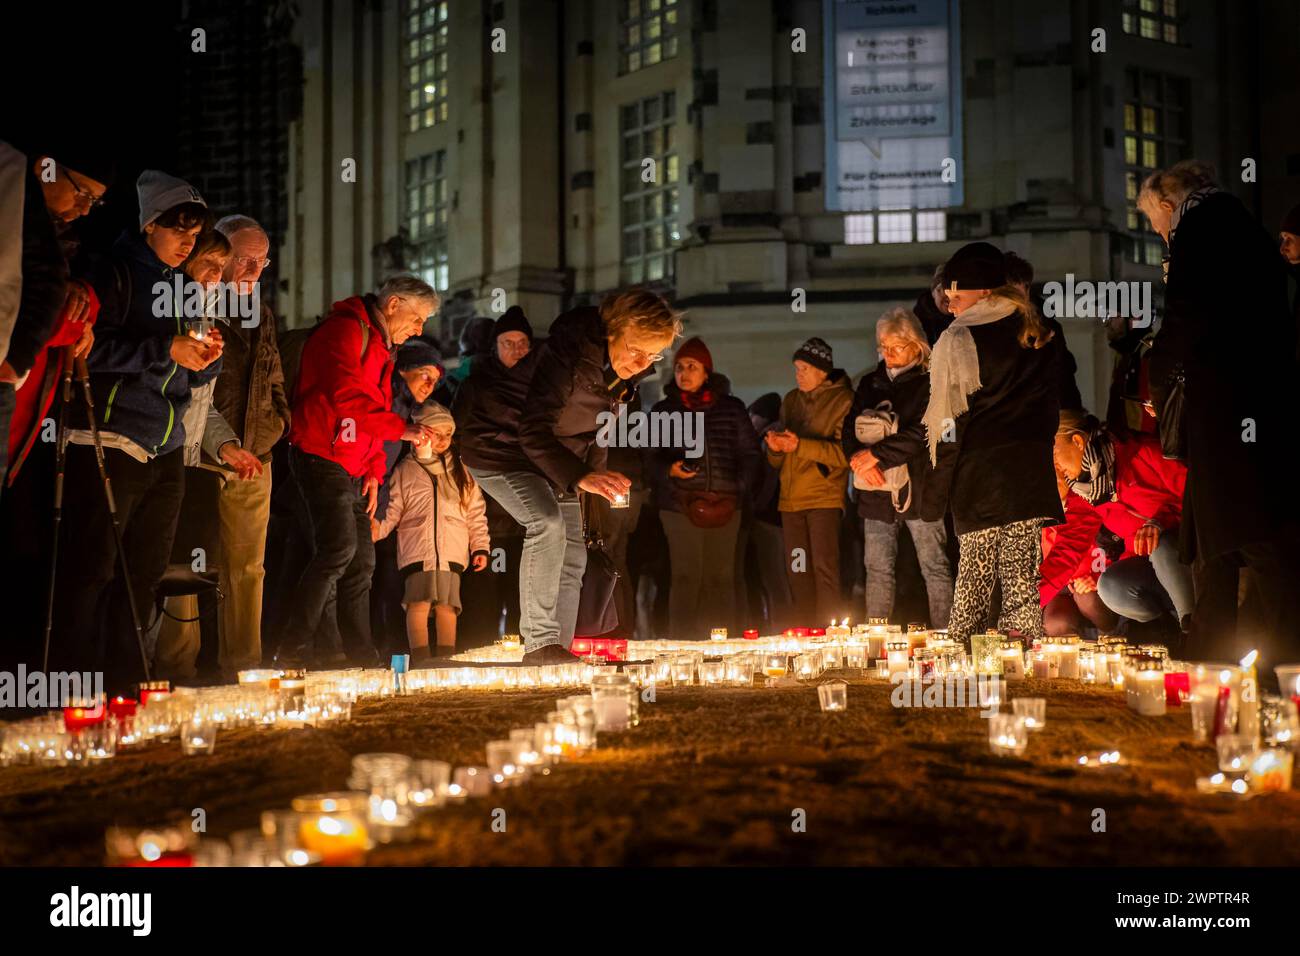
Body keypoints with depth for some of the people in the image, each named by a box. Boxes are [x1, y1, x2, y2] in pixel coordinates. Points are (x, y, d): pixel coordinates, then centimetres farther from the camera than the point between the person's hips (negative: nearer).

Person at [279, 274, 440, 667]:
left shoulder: (381, 347, 22)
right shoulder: (347, 330, -10)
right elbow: (347, 396, -24)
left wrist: (373, 472, 14)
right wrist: (401, 428, -22)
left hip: (352, 468, 10)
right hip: (321, 456, -10)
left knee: (362, 559, 9)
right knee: (339, 546, -19)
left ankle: (359, 653, 13)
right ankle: (295, 649, -16)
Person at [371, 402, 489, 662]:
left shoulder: (461, 471, 16)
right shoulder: (406, 469, 12)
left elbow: (476, 513, 16)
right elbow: (393, 507, 8)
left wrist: (480, 547, 8)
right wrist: (379, 527, -11)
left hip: (452, 550, 1)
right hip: (416, 547, -1)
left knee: (447, 604, -4)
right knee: (419, 602, -10)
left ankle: (447, 658, 0)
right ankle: (420, 658, -10)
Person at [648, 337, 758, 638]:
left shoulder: (732, 408, 12)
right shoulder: (663, 410, 11)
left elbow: (750, 452, 14)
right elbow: (651, 457, 8)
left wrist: (739, 488, 3)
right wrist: (670, 471, -12)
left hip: (724, 504, 1)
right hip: (680, 504, -1)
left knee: (721, 577, 0)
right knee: (686, 576, -9)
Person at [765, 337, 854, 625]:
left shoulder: (842, 400, -2)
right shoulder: (791, 400, 17)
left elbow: (845, 453, -13)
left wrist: (800, 445, -20)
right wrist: (776, 447, -3)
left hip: (824, 496, -7)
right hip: (791, 498, 7)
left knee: (824, 568, -14)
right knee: (797, 572, 7)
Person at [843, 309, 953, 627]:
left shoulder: (930, 383, -3)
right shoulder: (871, 383, 15)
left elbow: (923, 433, -15)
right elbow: (849, 429, 8)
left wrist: (875, 453, -17)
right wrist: (859, 460, -12)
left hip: (920, 487, -5)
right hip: (877, 489, 5)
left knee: (934, 568, -1)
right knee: (877, 569, 5)